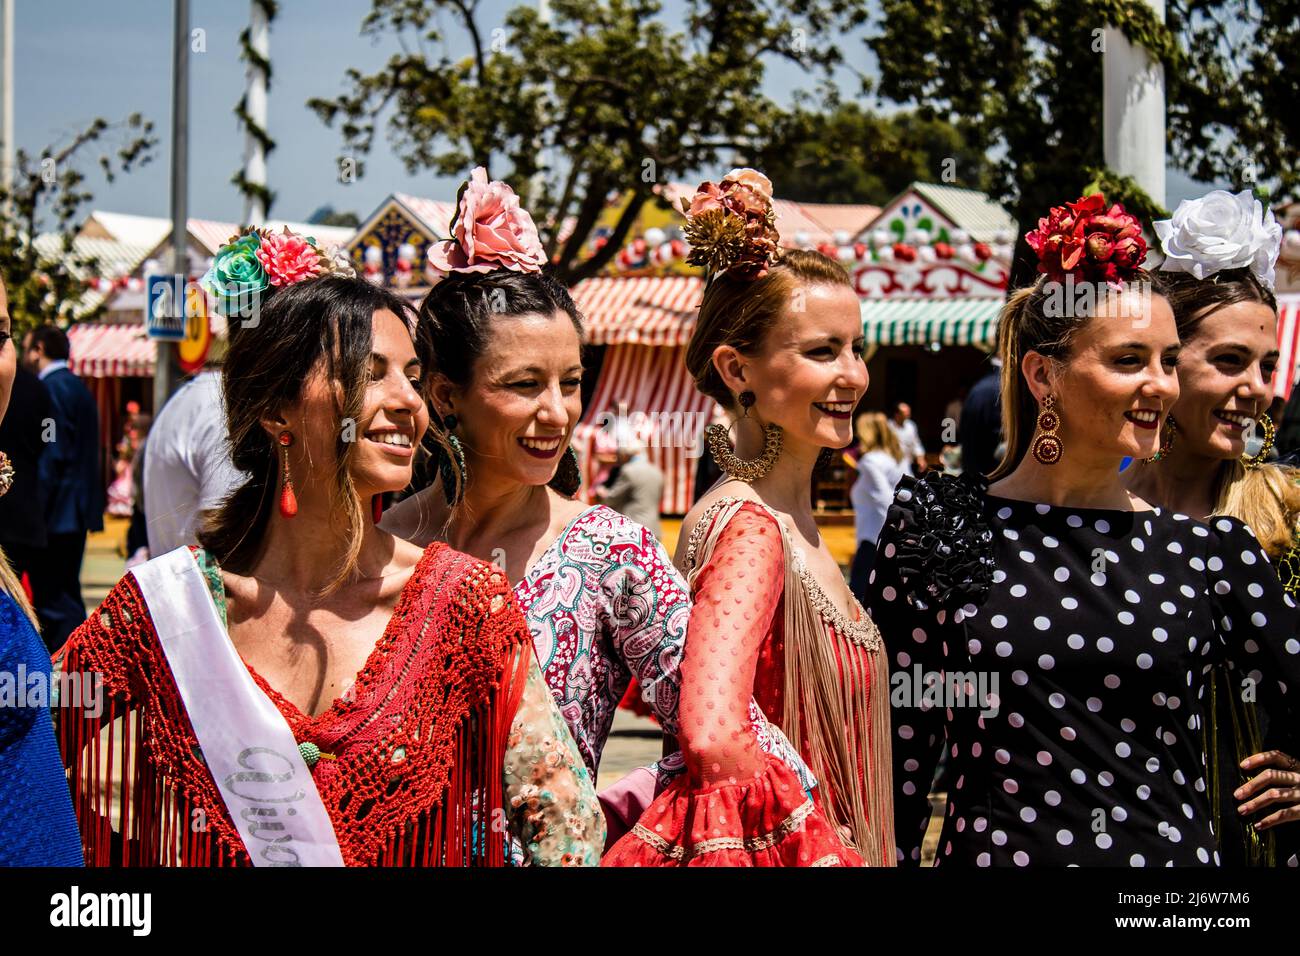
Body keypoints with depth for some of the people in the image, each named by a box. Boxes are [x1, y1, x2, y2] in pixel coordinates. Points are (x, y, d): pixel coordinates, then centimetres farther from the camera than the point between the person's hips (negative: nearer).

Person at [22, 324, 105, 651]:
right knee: (65, 594, 15)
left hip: (57, 513, -10)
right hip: (80, 511, 10)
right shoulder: (79, 388, 17)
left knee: (53, 600, -8)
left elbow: (50, 456, -18)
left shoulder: (51, 389, -12)